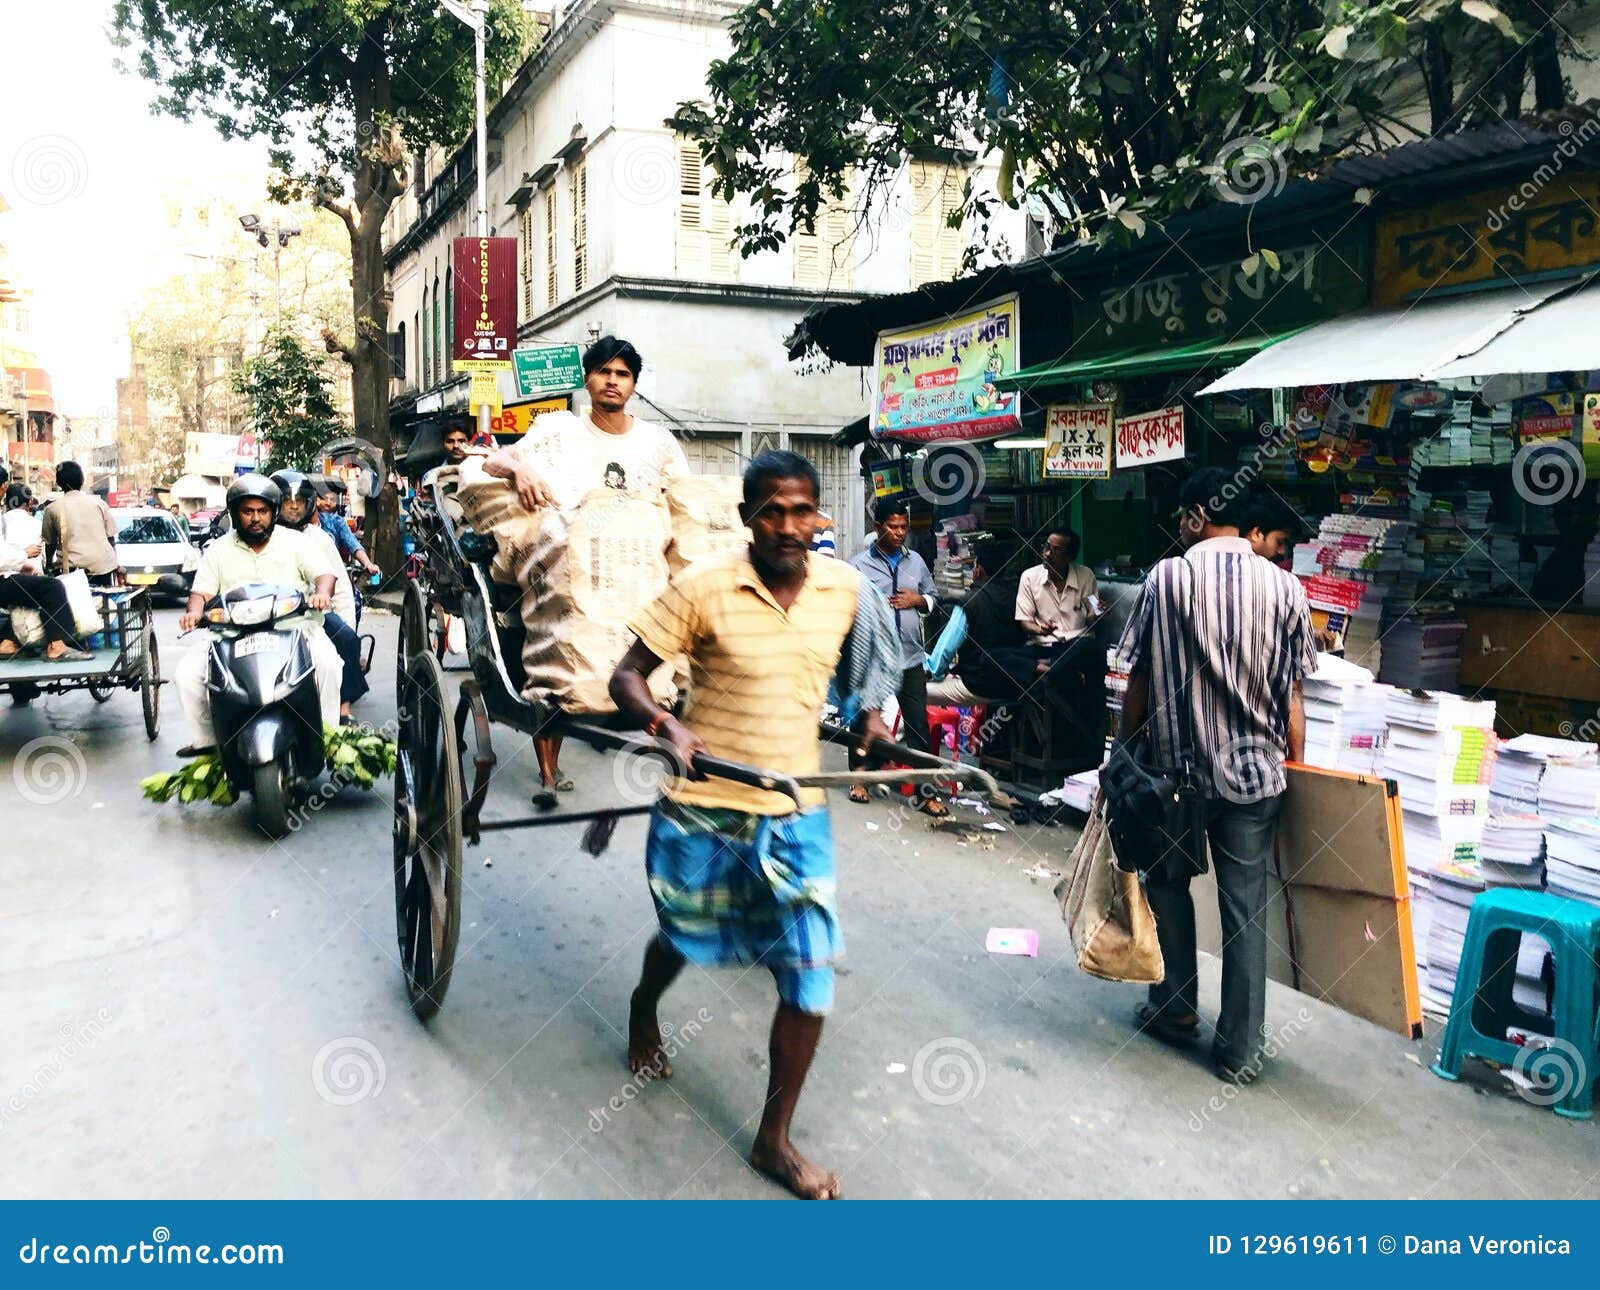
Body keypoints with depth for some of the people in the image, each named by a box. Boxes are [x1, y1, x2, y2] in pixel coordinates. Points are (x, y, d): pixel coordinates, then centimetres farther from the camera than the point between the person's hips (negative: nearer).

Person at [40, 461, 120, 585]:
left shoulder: (52, 509, 6)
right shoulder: (99, 503, 8)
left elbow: (50, 543, 14)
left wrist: (48, 565, 30)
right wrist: (116, 564, 20)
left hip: (72, 567, -1)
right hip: (104, 563, 1)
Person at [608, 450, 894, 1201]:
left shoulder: (846, 587, -2)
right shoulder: (704, 588, -15)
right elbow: (626, 676, -11)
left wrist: (868, 710, 5)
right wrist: (667, 725, -30)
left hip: (796, 816, 3)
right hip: (704, 812, -3)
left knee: (810, 979, 0)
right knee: (685, 941, 21)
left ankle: (773, 1140, 20)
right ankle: (643, 1011, 58)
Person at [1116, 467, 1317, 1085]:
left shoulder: (1167, 578, -9)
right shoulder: (1284, 587, -3)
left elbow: (1140, 683, -6)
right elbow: (1291, 698, -1)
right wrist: (1294, 770, 10)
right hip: (1255, 772, 2)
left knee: (1169, 884, 19)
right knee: (1246, 906, 8)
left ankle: (1175, 1008, 32)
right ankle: (1239, 1049, 15)